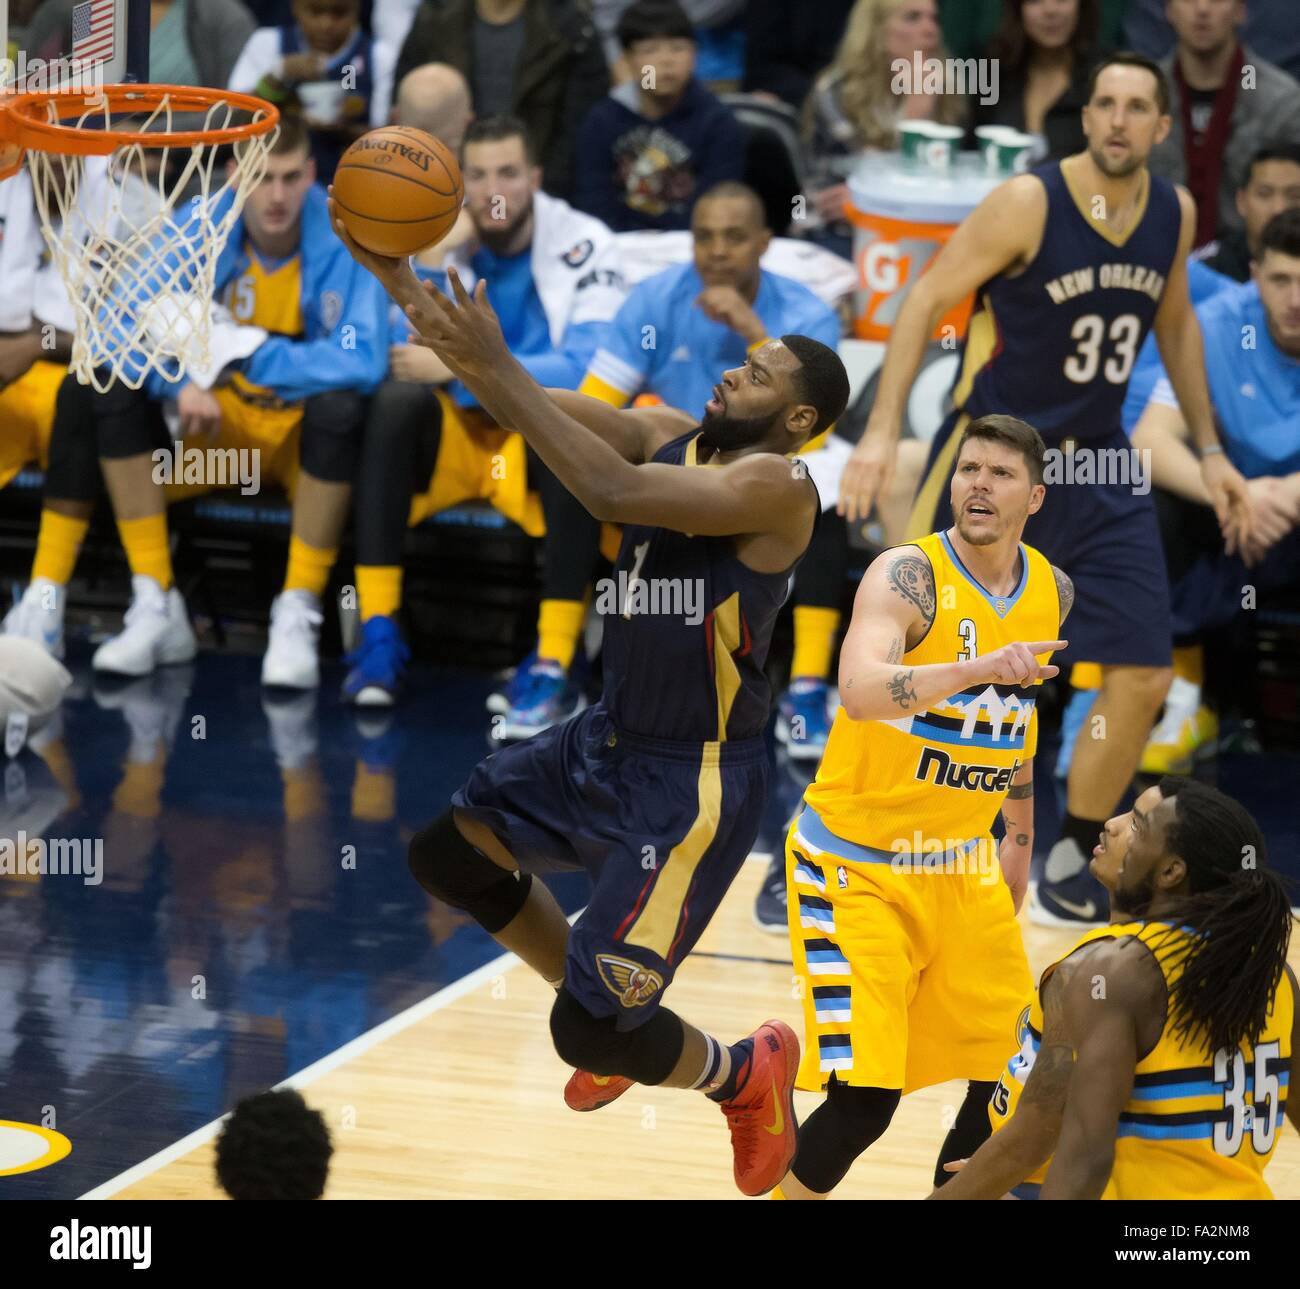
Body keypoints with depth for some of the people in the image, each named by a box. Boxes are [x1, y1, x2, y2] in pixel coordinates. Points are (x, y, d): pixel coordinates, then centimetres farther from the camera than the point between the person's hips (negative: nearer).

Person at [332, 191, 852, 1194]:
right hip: (607, 742, 9)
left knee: (590, 1032, -9)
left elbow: (613, 492, -35)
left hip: (697, 783, -9)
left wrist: (497, 370, -34)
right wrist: (392, 276, -11)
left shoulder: (777, 487, -22)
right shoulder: (670, 434, 3)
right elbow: (522, 399, -2)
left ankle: (747, 1074, 23)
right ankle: (616, 1004, 33)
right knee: (446, 851, 18)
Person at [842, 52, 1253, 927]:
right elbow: (928, 301, -12)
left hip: (1098, 465, 5)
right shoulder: (1028, 203, -16)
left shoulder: (1174, 213, 1)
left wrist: (1209, 450, 17)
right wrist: (883, 429, -20)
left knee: (1144, 681, 0)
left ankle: (1072, 859, 19)